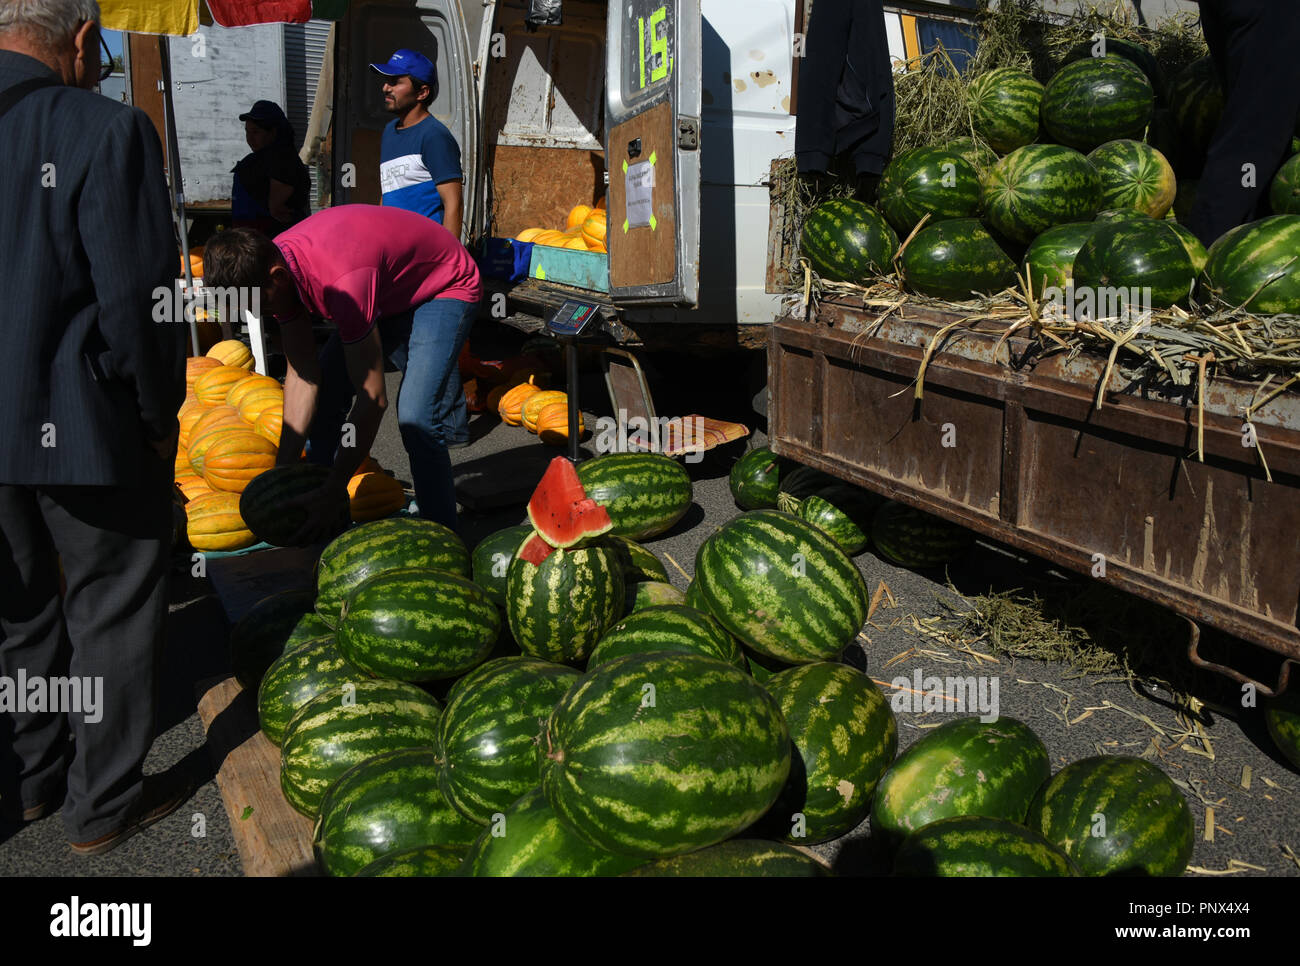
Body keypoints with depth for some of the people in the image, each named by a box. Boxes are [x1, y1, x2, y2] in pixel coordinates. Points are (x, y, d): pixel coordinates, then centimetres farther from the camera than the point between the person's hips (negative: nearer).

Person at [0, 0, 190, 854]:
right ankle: (106, 801, 24)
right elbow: (138, 301, -21)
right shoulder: (106, 131, -18)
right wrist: (159, 416, -6)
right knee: (114, 610, 11)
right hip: (78, 427, -6)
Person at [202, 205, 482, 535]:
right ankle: (319, 533, 16)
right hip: (387, 293, 8)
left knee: (416, 418, -25)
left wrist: (334, 492, -31)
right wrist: (283, 470, -16)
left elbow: (373, 399, -36)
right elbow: (302, 375, -12)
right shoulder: (274, 264, -15)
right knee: (323, 399, 3)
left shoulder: (340, 283, -40)